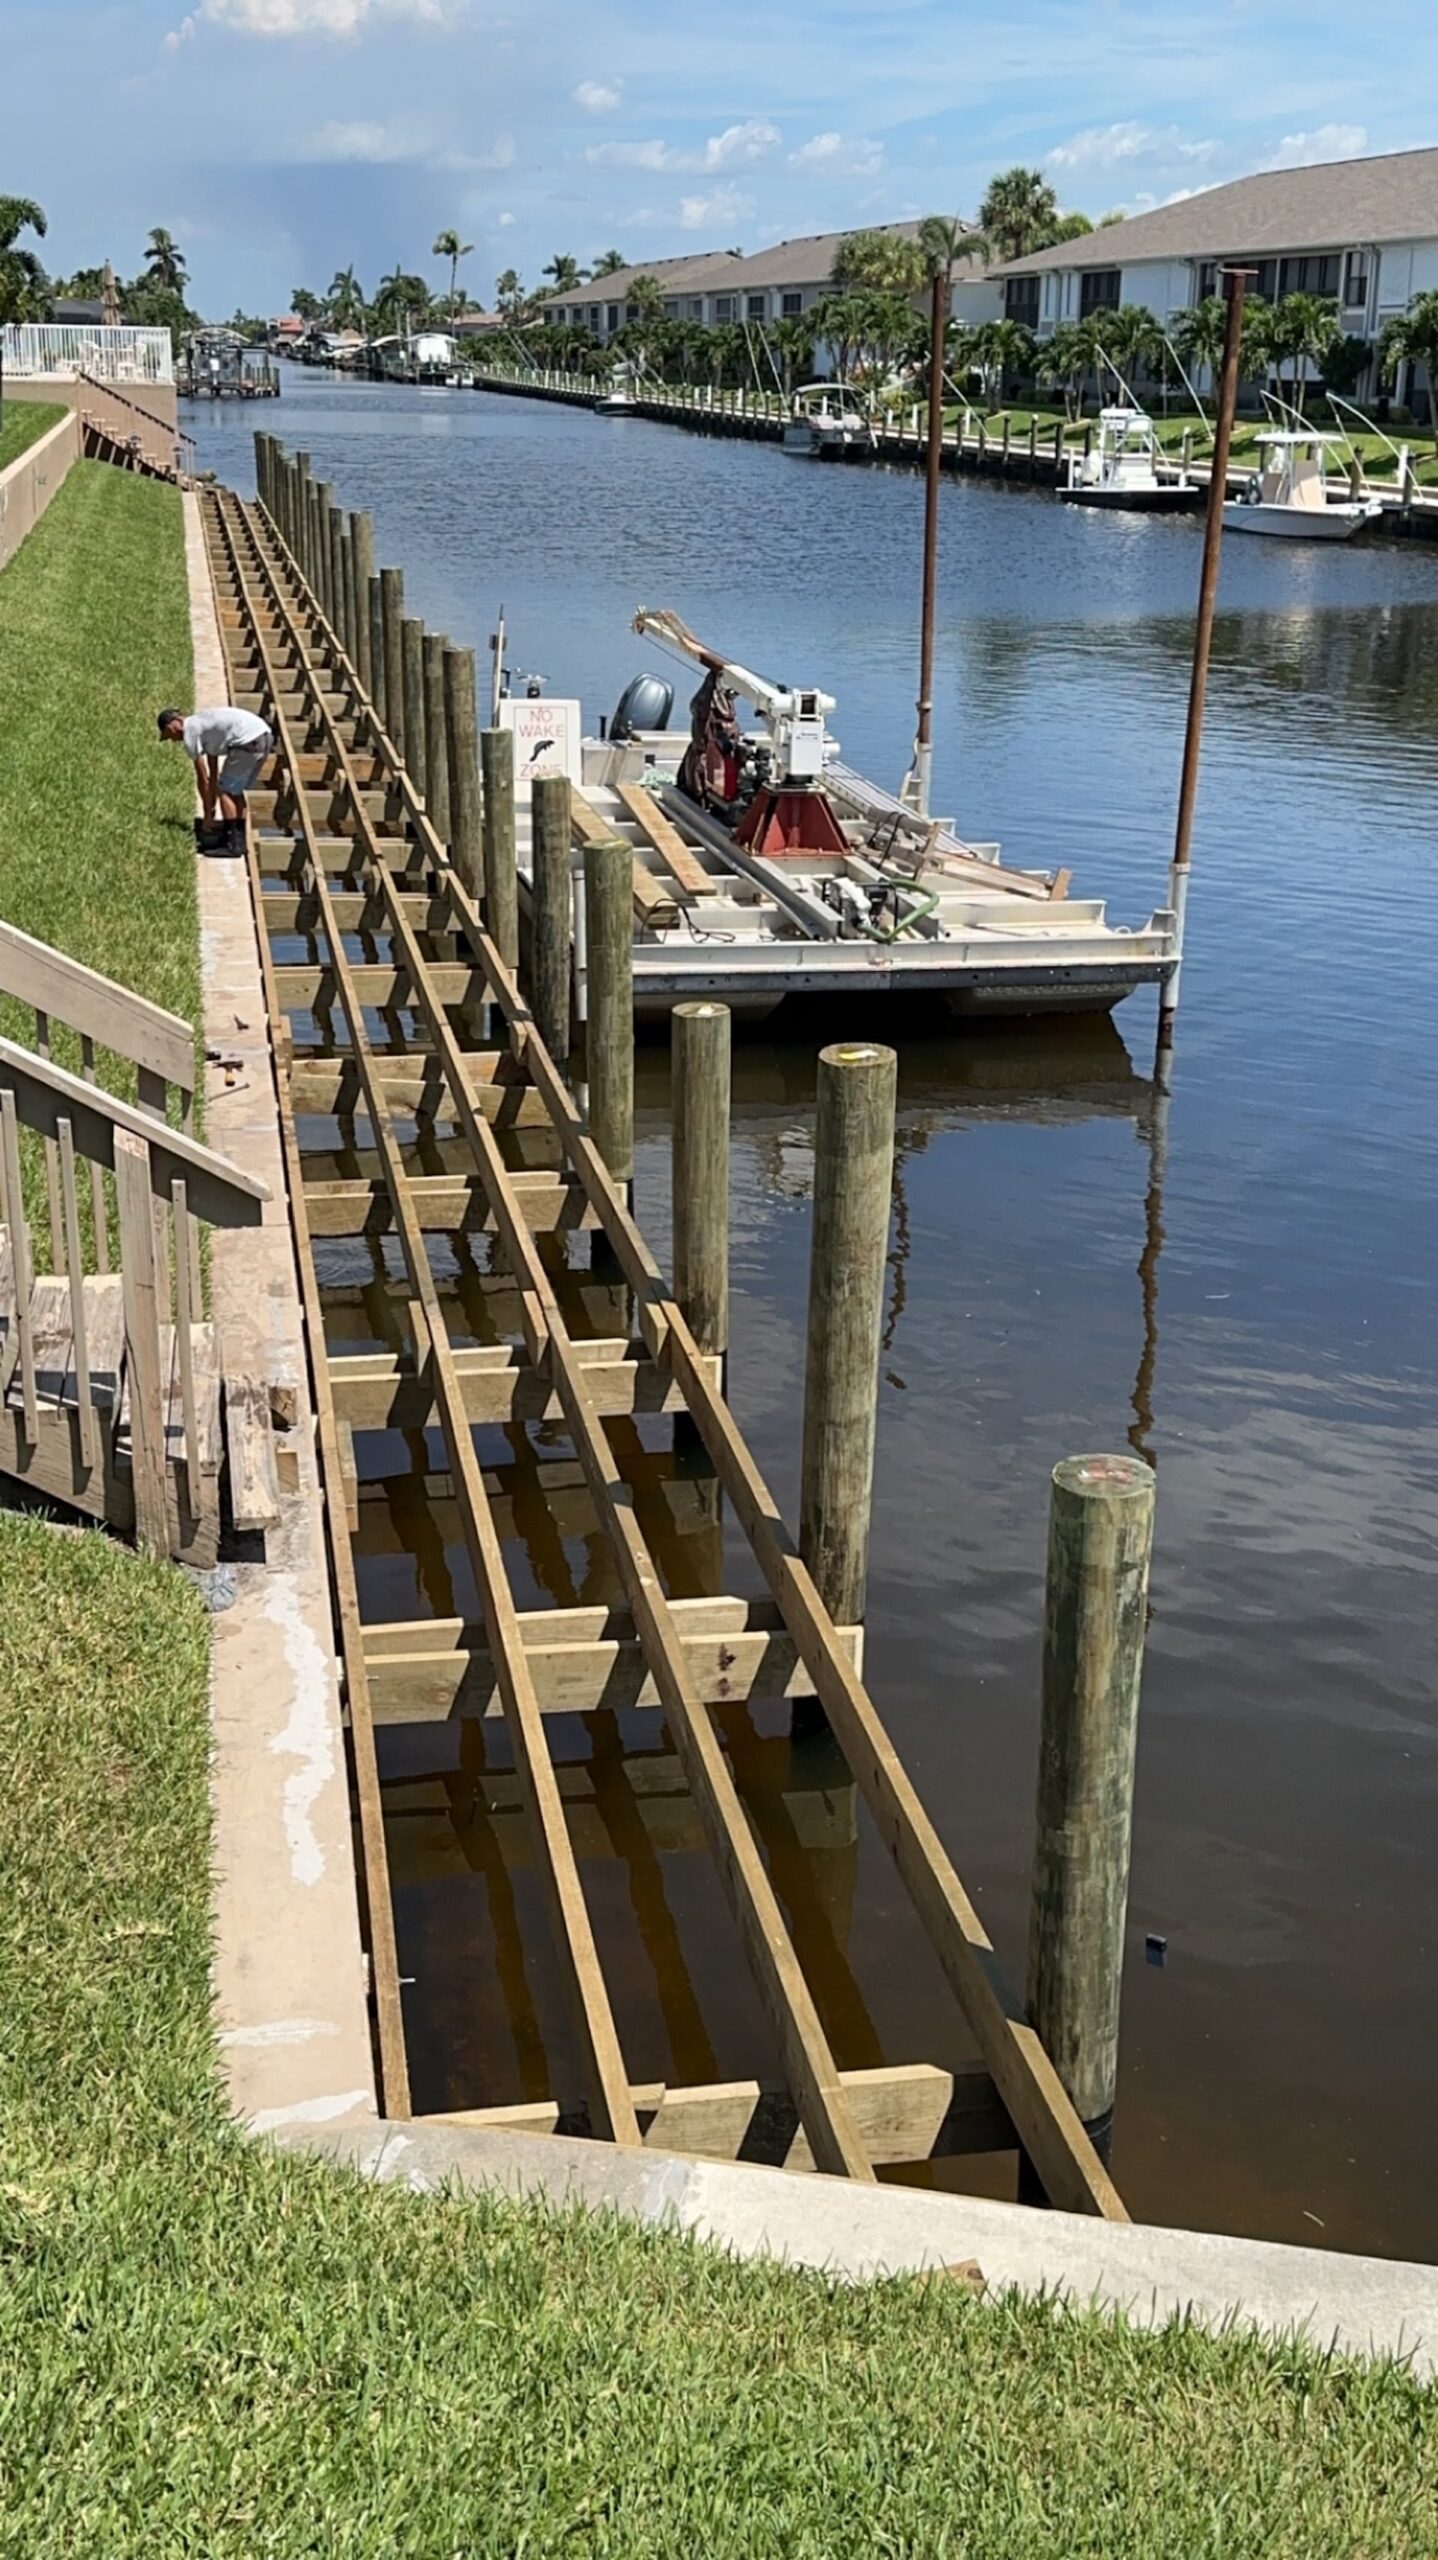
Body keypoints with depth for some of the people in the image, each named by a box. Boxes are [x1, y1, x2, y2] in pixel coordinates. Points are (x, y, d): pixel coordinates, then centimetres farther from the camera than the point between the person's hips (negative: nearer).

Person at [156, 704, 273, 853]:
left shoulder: (189, 733, 0)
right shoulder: (201, 724, 27)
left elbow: (203, 779, 2)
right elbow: (213, 773, 32)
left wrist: (208, 816, 9)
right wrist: (212, 808, 35)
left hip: (248, 742, -9)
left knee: (225, 790, 0)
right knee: (235, 790, 20)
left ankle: (232, 845, -1)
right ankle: (239, 841, 22)